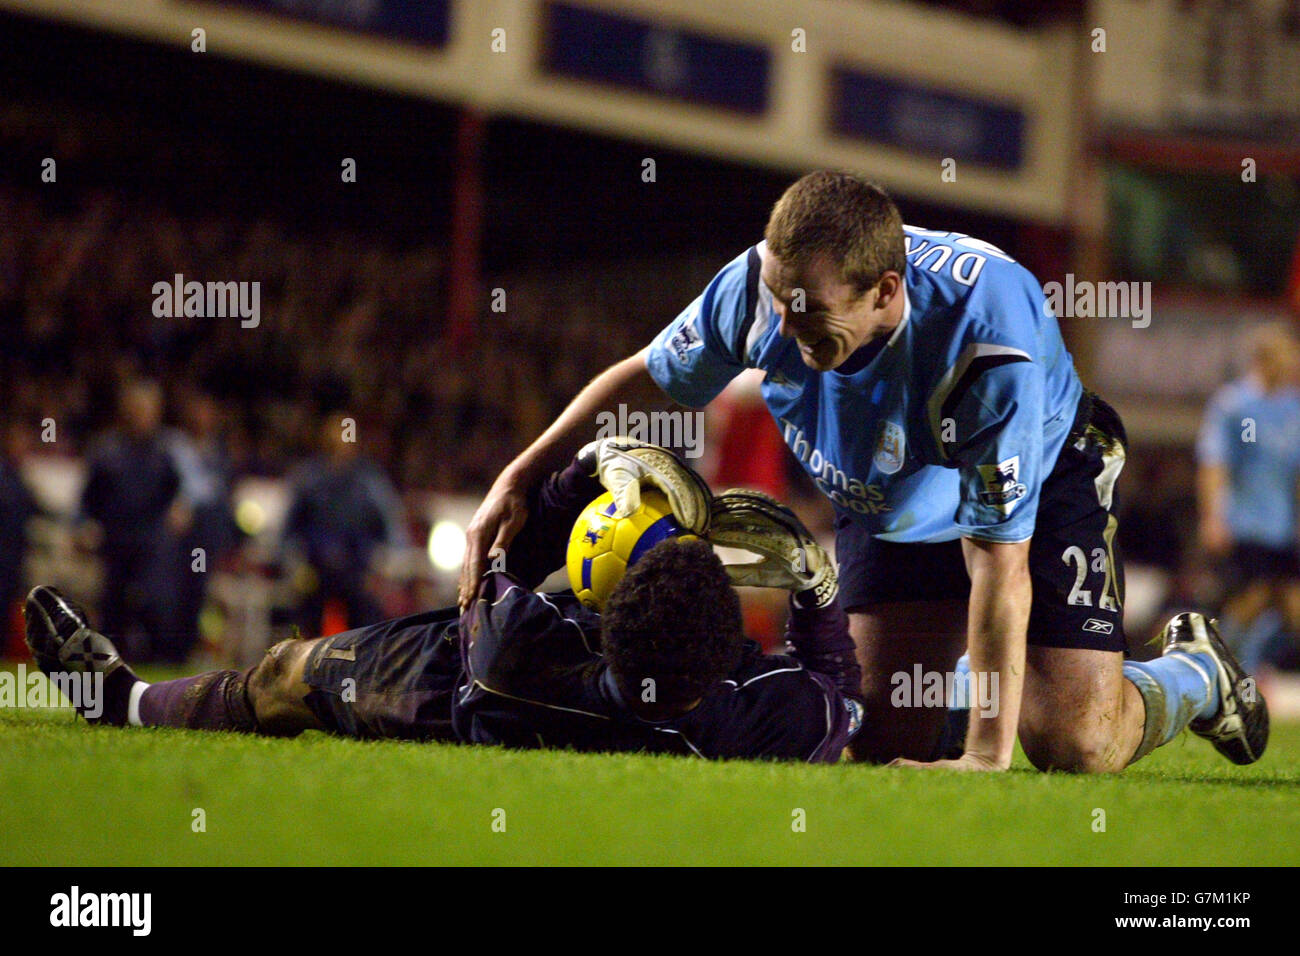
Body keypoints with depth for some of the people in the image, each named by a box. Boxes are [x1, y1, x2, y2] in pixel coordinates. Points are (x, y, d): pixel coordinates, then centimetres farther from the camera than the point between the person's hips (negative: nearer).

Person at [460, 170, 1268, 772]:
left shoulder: (988, 338, -42)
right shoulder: (761, 283, -29)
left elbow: (998, 564, -38)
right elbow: (649, 380, -6)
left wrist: (988, 755, -38)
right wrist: (519, 481, -14)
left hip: (1039, 483, -4)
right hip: (884, 502, 4)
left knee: (1072, 742, -16)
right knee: (881, 741, -8)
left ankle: (1195, 673, 19)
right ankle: (957, 672, 28)